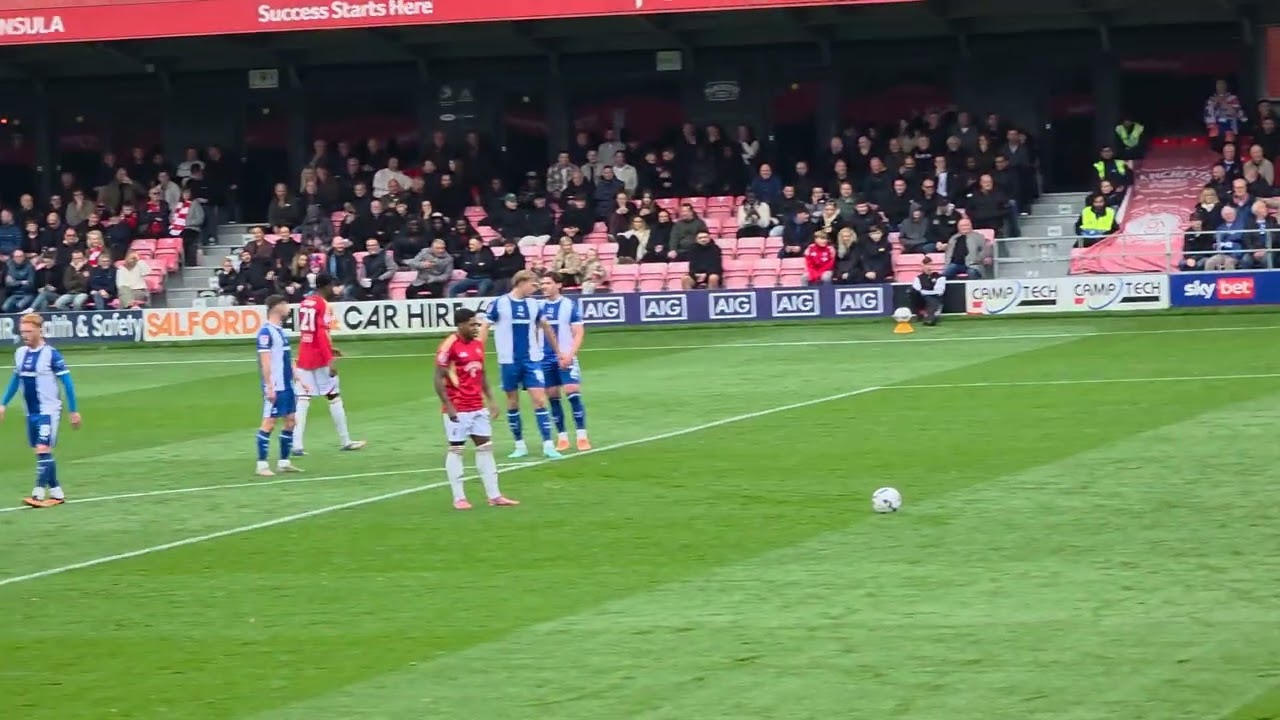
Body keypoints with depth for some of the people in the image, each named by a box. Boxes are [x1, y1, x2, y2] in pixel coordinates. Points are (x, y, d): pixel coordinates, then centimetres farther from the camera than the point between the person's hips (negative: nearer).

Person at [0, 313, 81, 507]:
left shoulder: (51, 354, -14)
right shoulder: (20, 353, 5)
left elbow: (67, 383, -10)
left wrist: (74, 411, -9)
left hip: (48, 411, -7)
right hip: (31, 413, 7)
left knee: (44, 451, -14)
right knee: (41, 453, 9)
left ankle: (38, 494, -16)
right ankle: (56, 493, 17)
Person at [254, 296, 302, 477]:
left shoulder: (280, 330, 14)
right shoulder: (266, 332, -13)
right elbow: (265, 362, -17)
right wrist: (269, 387, -20)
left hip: (286, 385, 9)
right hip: (274, 387, -9)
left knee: (290, 421, 10)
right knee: (269, 423, -6)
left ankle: (284, 462, 16)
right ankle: (262, 464, -3)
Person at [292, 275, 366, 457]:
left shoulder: (304, 303, 12)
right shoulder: (323, 305, -11)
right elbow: (322, 334, -20)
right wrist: (330, 361, -22)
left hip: (303, 357, 6)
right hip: (319, 359, -6)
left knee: (303, 399, 0)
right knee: (334, 397, 7)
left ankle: (297, 444, -10)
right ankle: (345, 441, 15)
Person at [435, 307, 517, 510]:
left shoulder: (478, 344, 9)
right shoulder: (449, 346, -14)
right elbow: (439, 379, -13)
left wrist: (490, 400, 14)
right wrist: (449, 406, -18)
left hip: (478, 407, 7)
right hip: (458, 409, -7)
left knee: (485, 447, 7)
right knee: (456, 450, 1)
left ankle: (494, 496, 11)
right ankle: (459, 498, 6)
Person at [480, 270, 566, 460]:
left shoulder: (534, 304, 6)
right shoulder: (499, 304, -6)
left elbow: (546, 327, 18)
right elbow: (484, 328, -3)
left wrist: (558, 352, 23)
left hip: (532, 360, 2)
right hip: (509, 361, -2)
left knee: (540, 400, -7)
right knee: (513, 403, 6)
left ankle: (548, 445, -8)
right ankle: (520, 445, 16)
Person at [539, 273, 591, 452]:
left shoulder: (569, 305, -3)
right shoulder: (539, 306, 7)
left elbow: (578, 333, -5)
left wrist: (570, 353, -17)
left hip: (566, 358, -4)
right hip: (545, 359, 4)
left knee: (573, 393, -12)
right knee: (552, 397, 5)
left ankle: (582, 436, -9)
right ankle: (562, 437, 12)